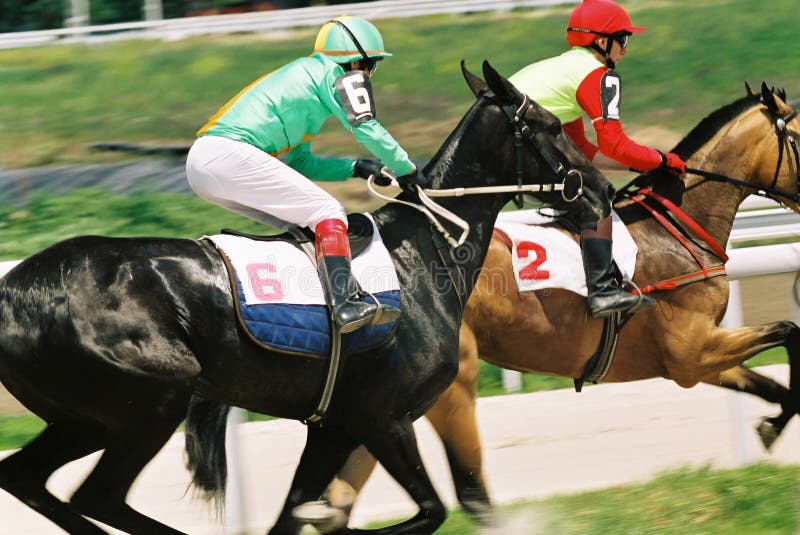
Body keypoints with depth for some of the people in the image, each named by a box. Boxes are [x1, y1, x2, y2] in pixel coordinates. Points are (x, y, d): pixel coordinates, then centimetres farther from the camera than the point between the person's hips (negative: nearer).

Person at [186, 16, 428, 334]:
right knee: (328, 212, -10)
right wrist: (407, 171, 9)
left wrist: (356, 168, 25)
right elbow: (368, 129, -2)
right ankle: (346, 304, -26)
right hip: (230, 155, -9)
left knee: (300, 223, 19)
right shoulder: (338, 75, 6)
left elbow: (301, 163, 34)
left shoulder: (305, 75, 32)